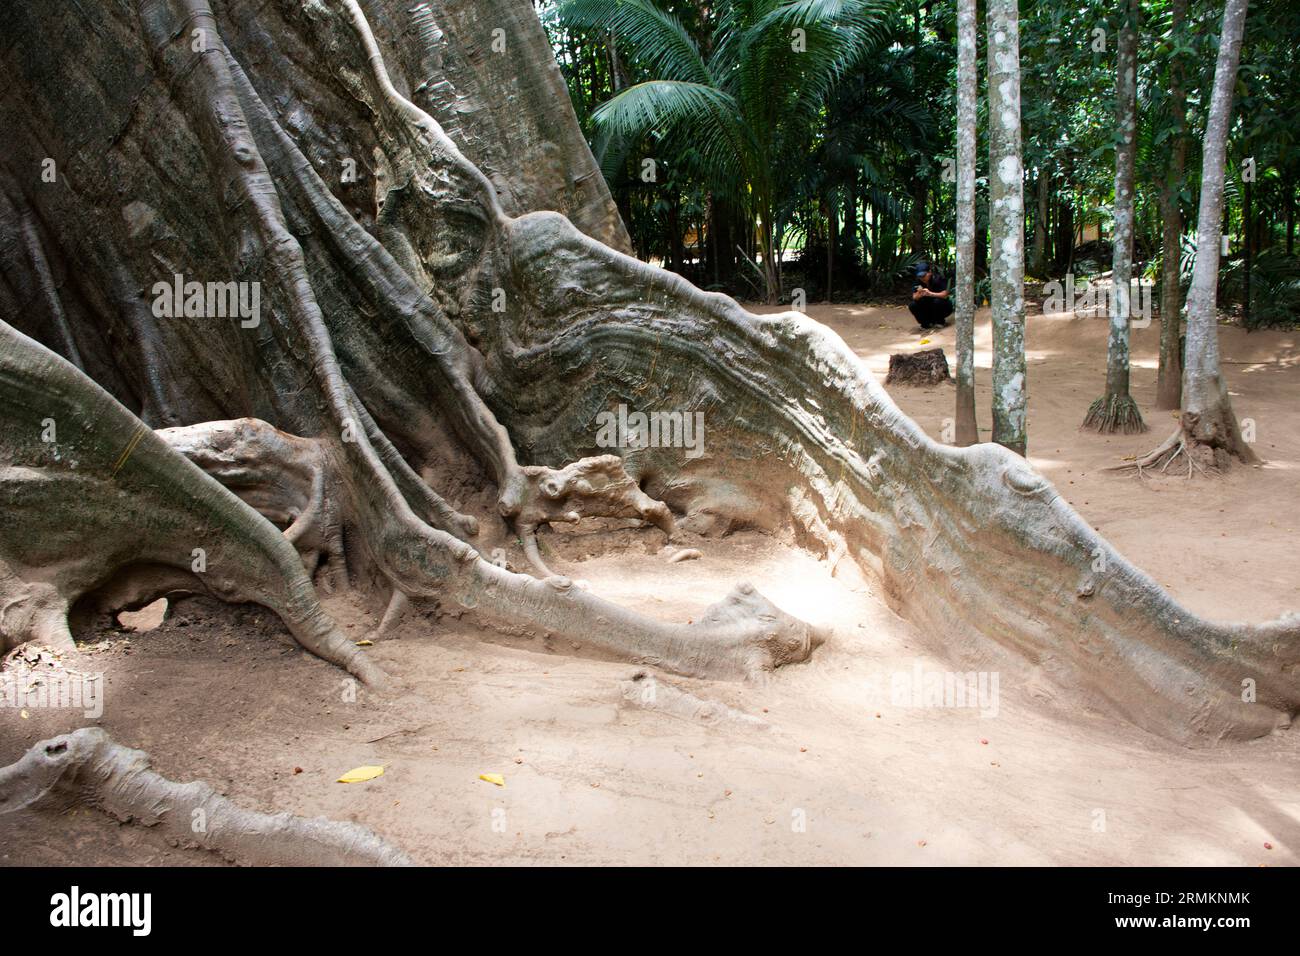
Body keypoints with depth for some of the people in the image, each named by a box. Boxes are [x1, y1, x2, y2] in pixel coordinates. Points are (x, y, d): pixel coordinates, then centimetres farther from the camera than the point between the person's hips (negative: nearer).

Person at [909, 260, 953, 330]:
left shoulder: (938, 278, -19)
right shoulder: (918, 282, -9)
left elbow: (945, 294, -28)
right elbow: (914, 298, -13)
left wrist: (930, 294, -43)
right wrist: (919, 294, -37)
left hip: (943, 307, -3)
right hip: (928, 308, 3)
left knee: (937, 301, -35)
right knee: (912, 306, -20)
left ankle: (940, 321, -7)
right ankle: (927, 323, 0)